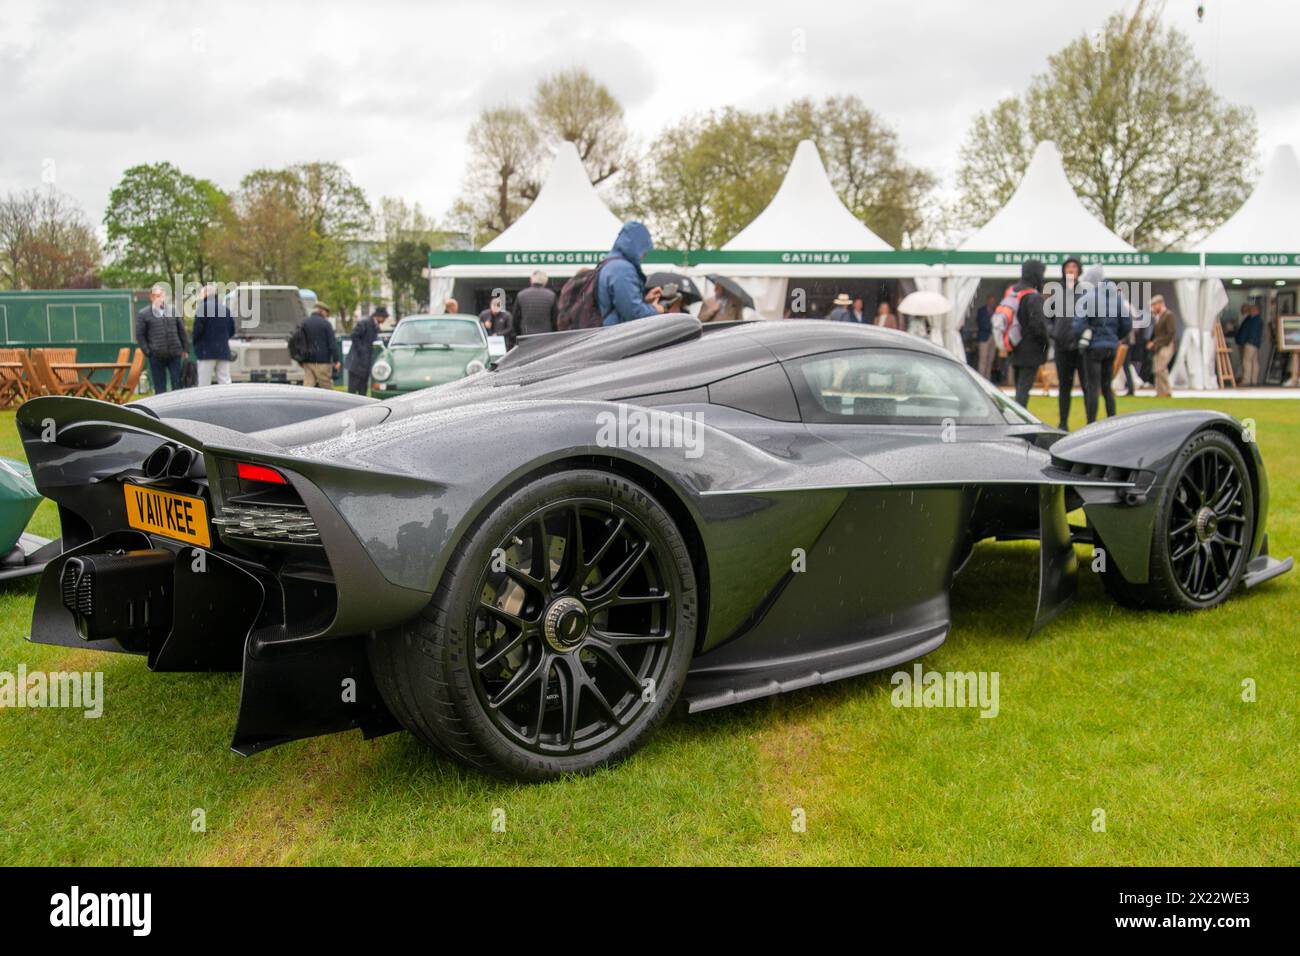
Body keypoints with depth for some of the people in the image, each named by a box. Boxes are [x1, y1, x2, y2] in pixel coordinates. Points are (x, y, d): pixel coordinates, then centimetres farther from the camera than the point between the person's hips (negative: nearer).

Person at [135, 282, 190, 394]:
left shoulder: (174, 311, 11)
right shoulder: (143, 314, 2)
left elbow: (182, 330, 13)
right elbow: (140, 335, 2)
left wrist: (185, 349, 7)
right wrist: (147, 352, -6)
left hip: (174, 355, 2)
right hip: (156, 356, -2)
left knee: (177, 384, 4)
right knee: (159, 388, 3)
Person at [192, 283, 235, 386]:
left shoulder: (203, 308, -6)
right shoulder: (226, 310, 14)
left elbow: (198, 329, -11)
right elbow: (232, 331, 16)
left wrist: (195, 344, 4)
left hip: (207, 352, -5)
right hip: (224, 351, 6)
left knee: (204, 384, -2)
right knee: (225, 382, 3)